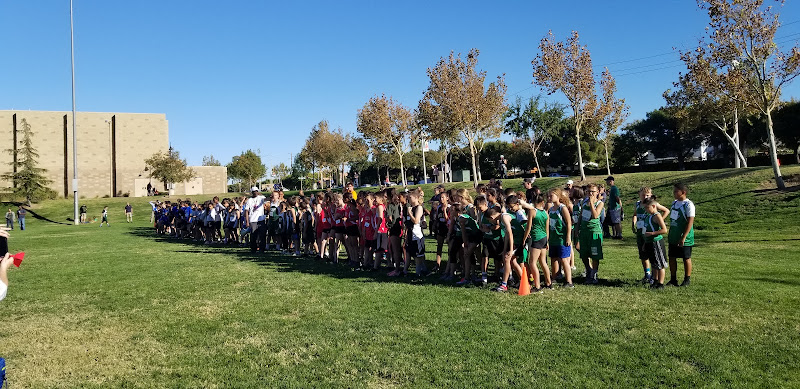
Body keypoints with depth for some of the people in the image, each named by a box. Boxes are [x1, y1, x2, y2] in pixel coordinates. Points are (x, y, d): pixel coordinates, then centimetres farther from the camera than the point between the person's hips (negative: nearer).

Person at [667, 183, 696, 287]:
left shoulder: (688, 204, -14)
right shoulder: (674, 203, 10)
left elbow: (690, 222, -18)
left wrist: (683, 237, -21)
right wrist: (670, 234, 17)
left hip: (685, 239, -7)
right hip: (673, 237, 7)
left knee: (686, 258, 6)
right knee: (672, 258, 9)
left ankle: (687, 280, 18)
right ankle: (673, 279, 19)